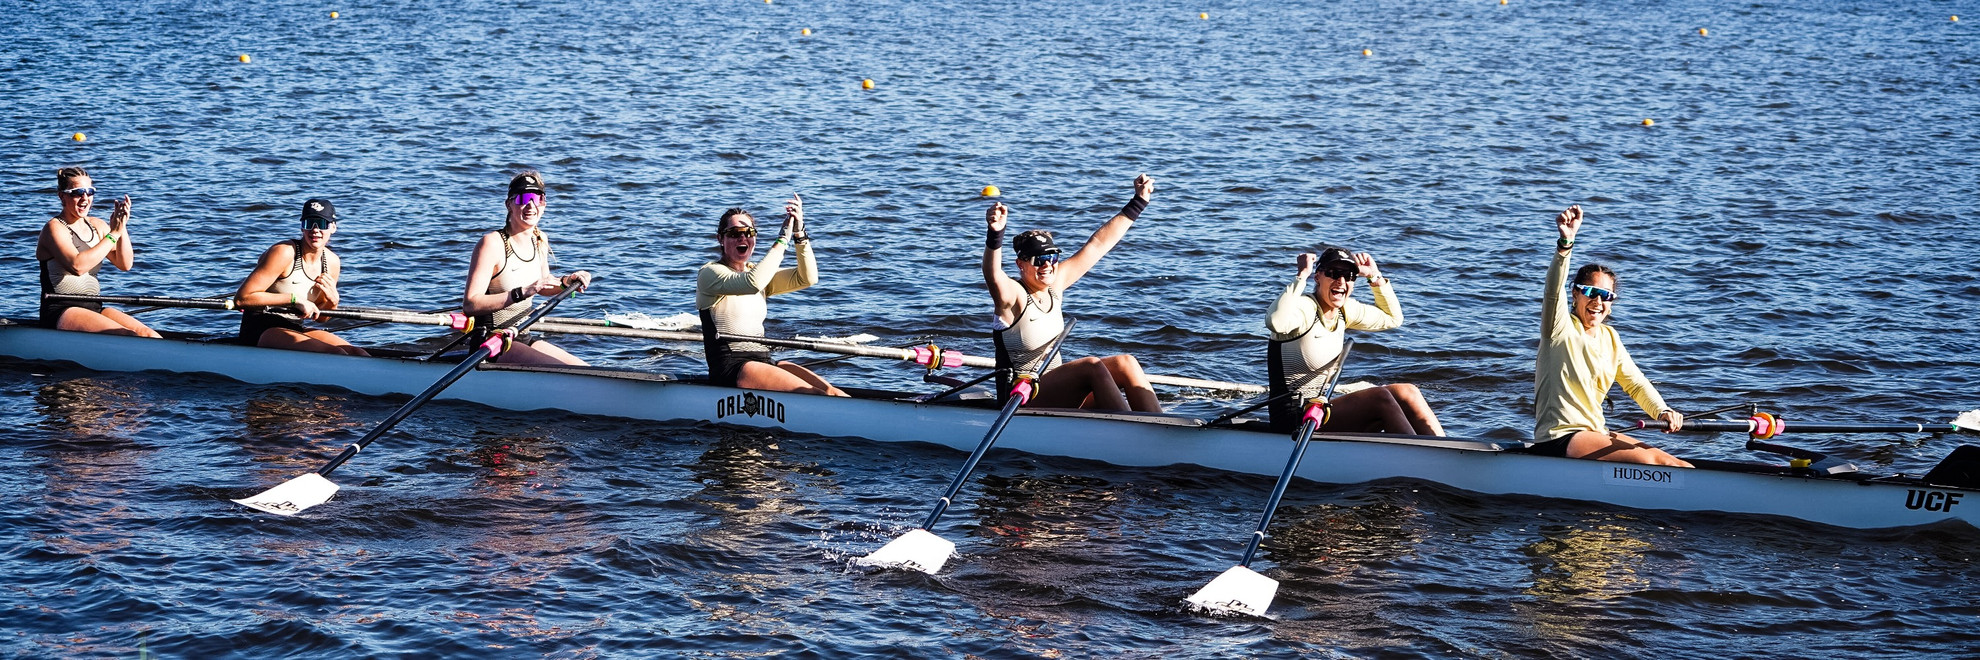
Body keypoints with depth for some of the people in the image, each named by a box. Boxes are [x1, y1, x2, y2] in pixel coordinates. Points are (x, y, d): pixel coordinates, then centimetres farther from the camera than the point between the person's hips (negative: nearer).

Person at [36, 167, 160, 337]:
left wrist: (122, 228, -8)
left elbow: (125, 264, 6)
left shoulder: (97, 226, 14)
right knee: (129, 338, -28)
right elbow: (77, 266, -24)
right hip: (60, 312, -7)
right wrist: (113, 234, -19)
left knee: (148, 336, -17)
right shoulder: (55, 228, -7)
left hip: (94, 308, 7)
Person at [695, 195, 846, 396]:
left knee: (831, 394, -17)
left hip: (763, 362, 8)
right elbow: (752, 283, -24)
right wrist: (783, 239, -19)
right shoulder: (709, 273, -3)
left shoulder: (758, 271, 19)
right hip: (729, 368, -8)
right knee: (814, 395, -27)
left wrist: (799, 233, -7)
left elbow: (807, 278, 4)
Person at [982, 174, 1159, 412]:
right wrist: (995, 233, -59)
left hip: (1056, 385, 8)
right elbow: (993, 276, -40)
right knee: (1091, 366, -28)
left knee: (1125, 363, -8)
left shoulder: (1055, 284, 6)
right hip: (1023, 401, -8)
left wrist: (1139, 201, 11)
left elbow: (1097, 244, 10)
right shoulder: (1012, 296, -15)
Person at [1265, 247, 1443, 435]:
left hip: (1322, 410, 9)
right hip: (1293, 421, -9)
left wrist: (1375, 276, 13)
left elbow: (1392, 318, 25)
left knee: (1406, 393, -5)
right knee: (1379, 397, -24)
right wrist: (1302, 275, -29)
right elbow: (1276, 322, -39)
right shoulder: (1304, 308, -15)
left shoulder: (1344, 310, 10)